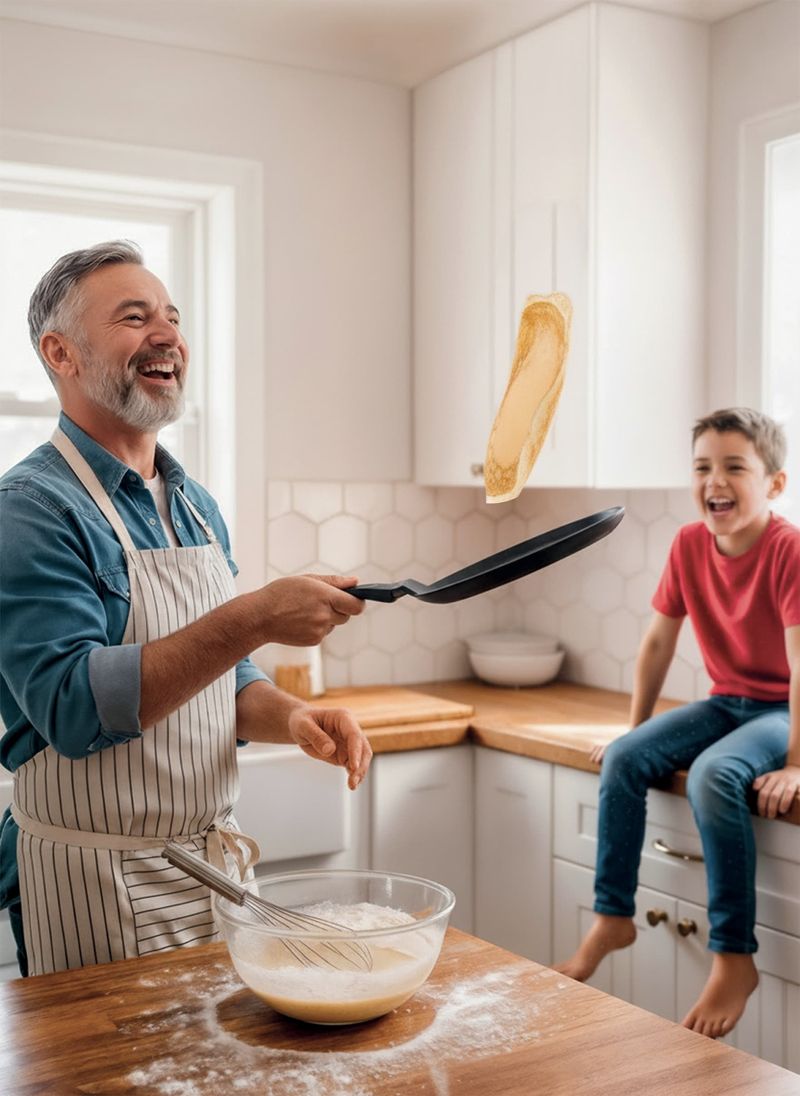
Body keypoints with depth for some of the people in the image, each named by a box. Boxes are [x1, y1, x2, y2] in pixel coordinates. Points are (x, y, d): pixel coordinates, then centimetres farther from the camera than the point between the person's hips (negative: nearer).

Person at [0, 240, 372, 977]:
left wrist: (289, 716, -7)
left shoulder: (196, 507, 7)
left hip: (214, 860, 7)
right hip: (96, 887, -7)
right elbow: (73, 705, -26)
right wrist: (253, 620, -32)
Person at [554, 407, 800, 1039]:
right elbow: (658, 640, 5)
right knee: (624, 759, -13)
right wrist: (637, 729, 7)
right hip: (726, 702, 6)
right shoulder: (689, 544, -2)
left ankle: (734, 958, -21)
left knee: (714, 774, -32)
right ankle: (613, 917, 0)